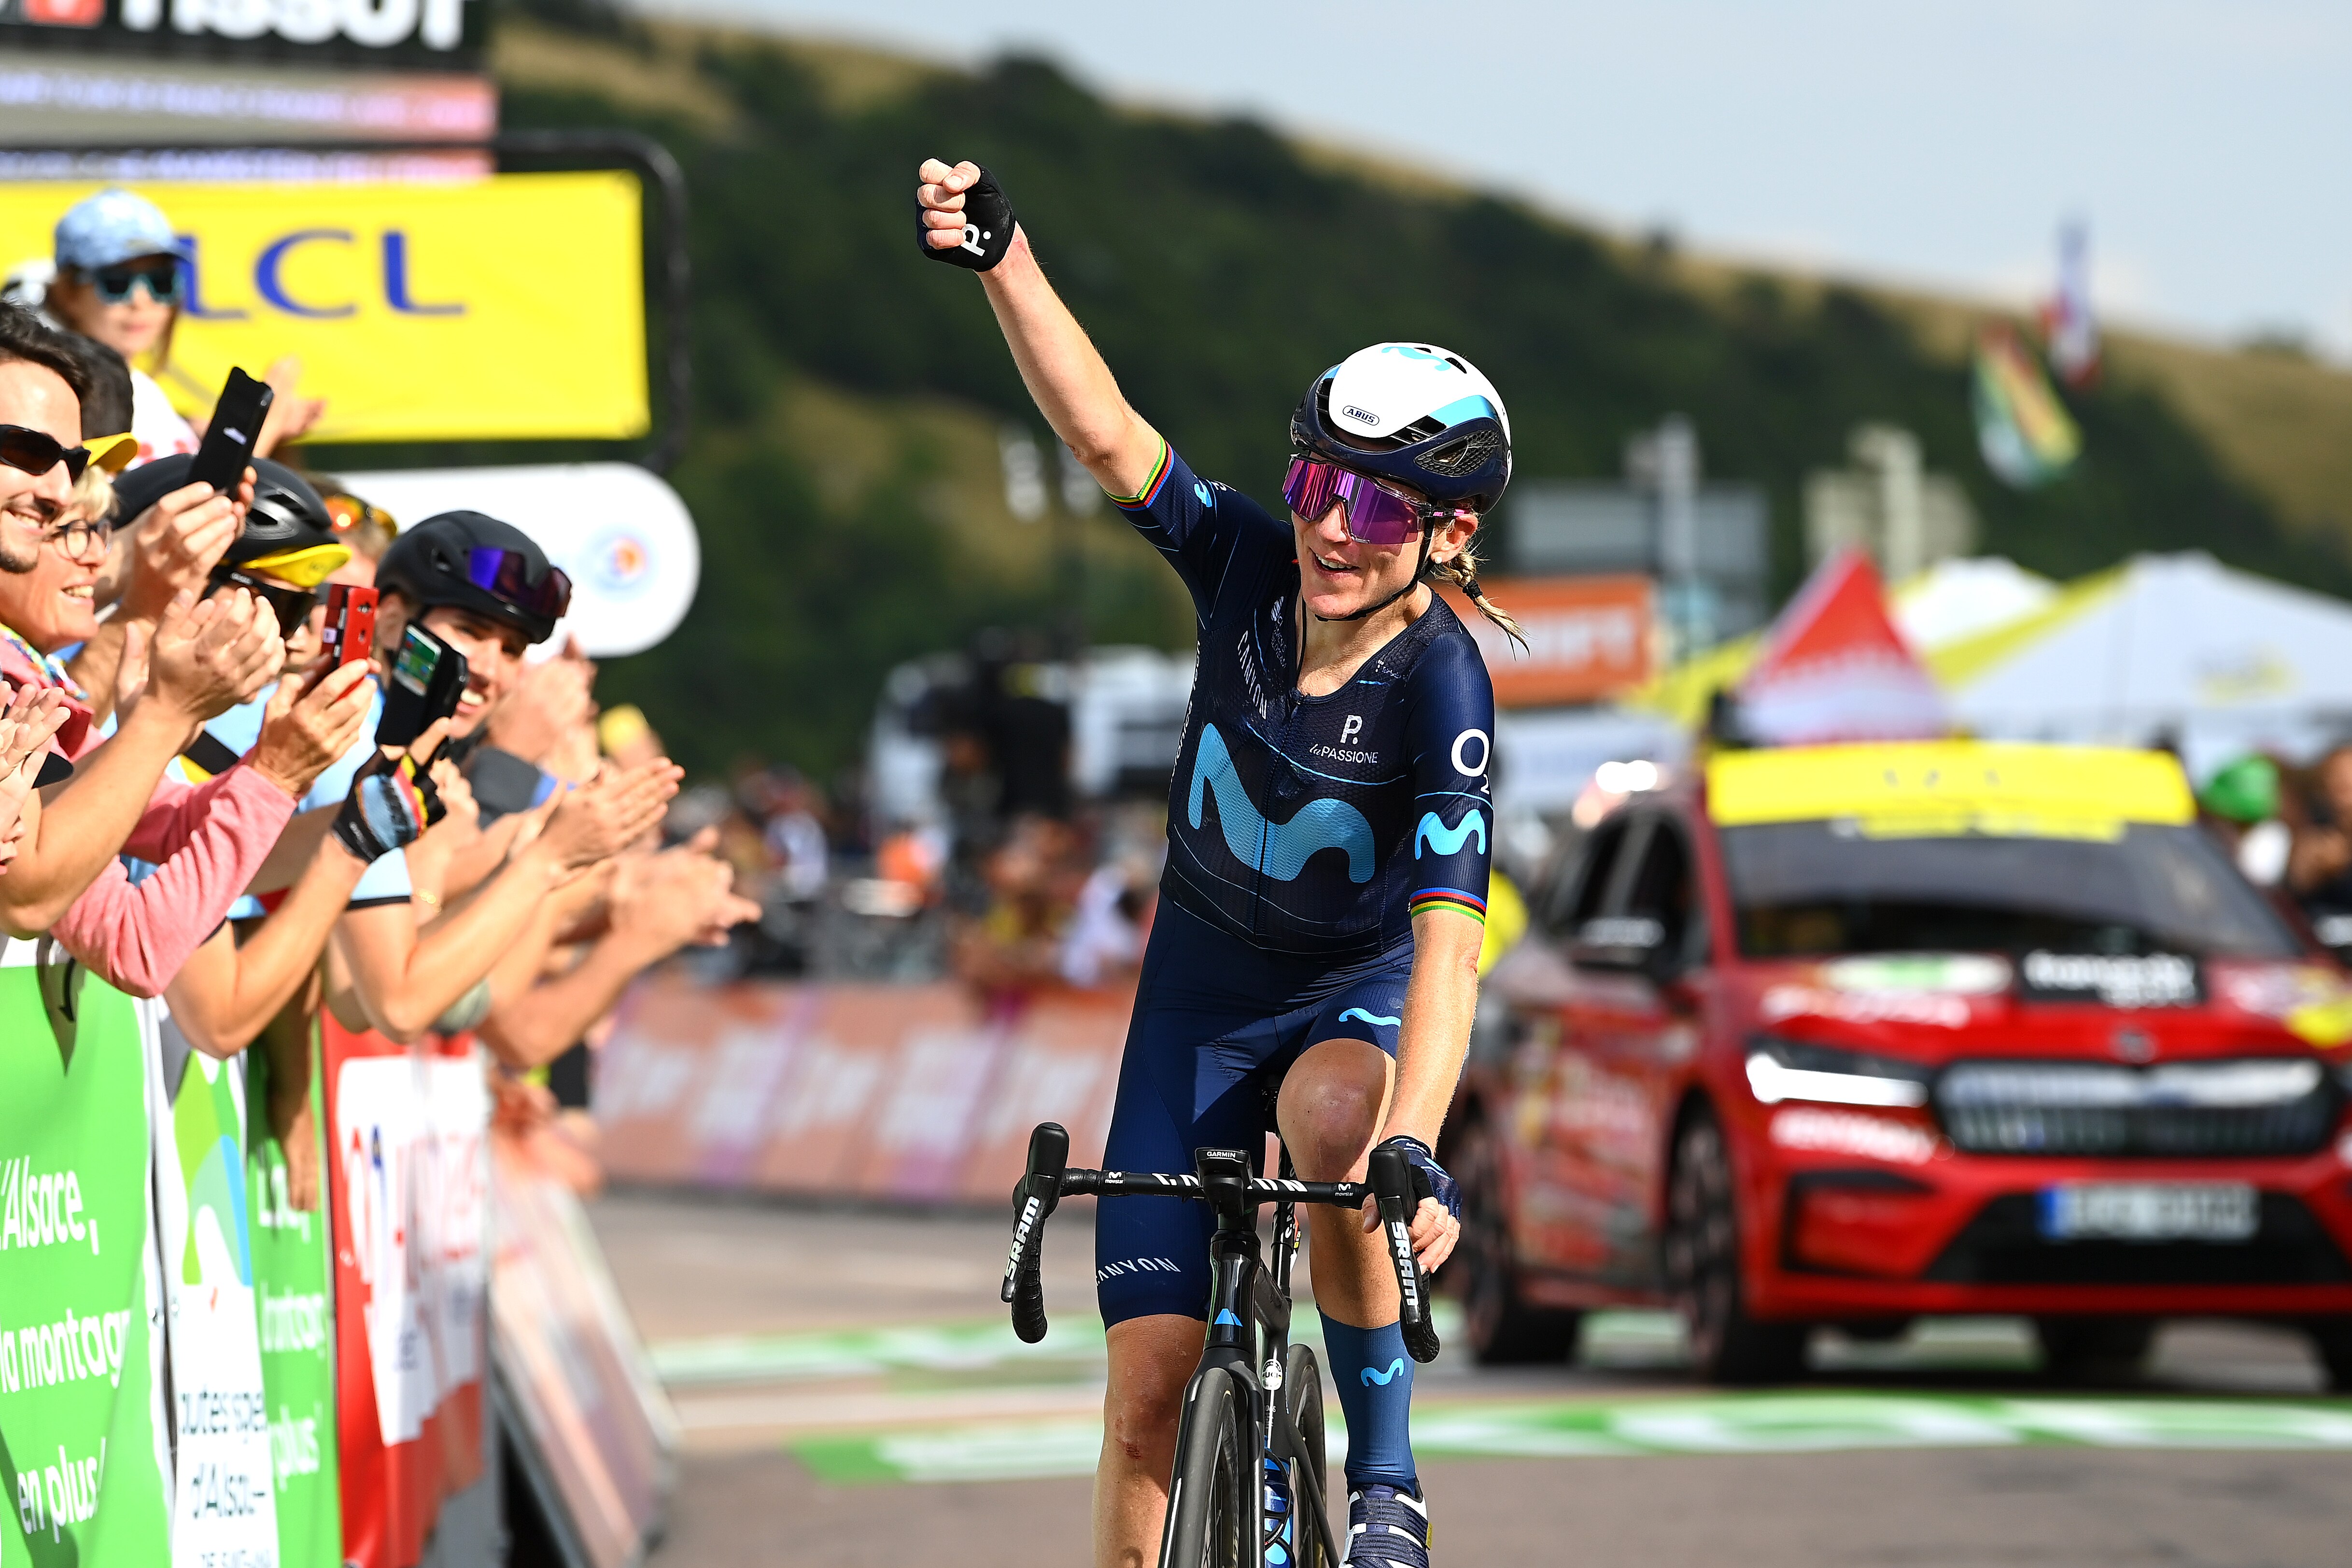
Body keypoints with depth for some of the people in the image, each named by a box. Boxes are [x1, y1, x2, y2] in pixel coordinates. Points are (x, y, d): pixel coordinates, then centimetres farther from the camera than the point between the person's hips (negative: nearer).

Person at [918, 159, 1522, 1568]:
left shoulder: (1443, 688, -27)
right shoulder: (1249, 567, -16)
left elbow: (1448, 945, -37)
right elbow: (1103, 430, -27)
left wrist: (1412, 1151, -50)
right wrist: (1002, 253, -40)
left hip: (1359, 992, -3)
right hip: (1203, 989, 3)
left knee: (1332, 1116, -39)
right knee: (1150, 1378, -6)